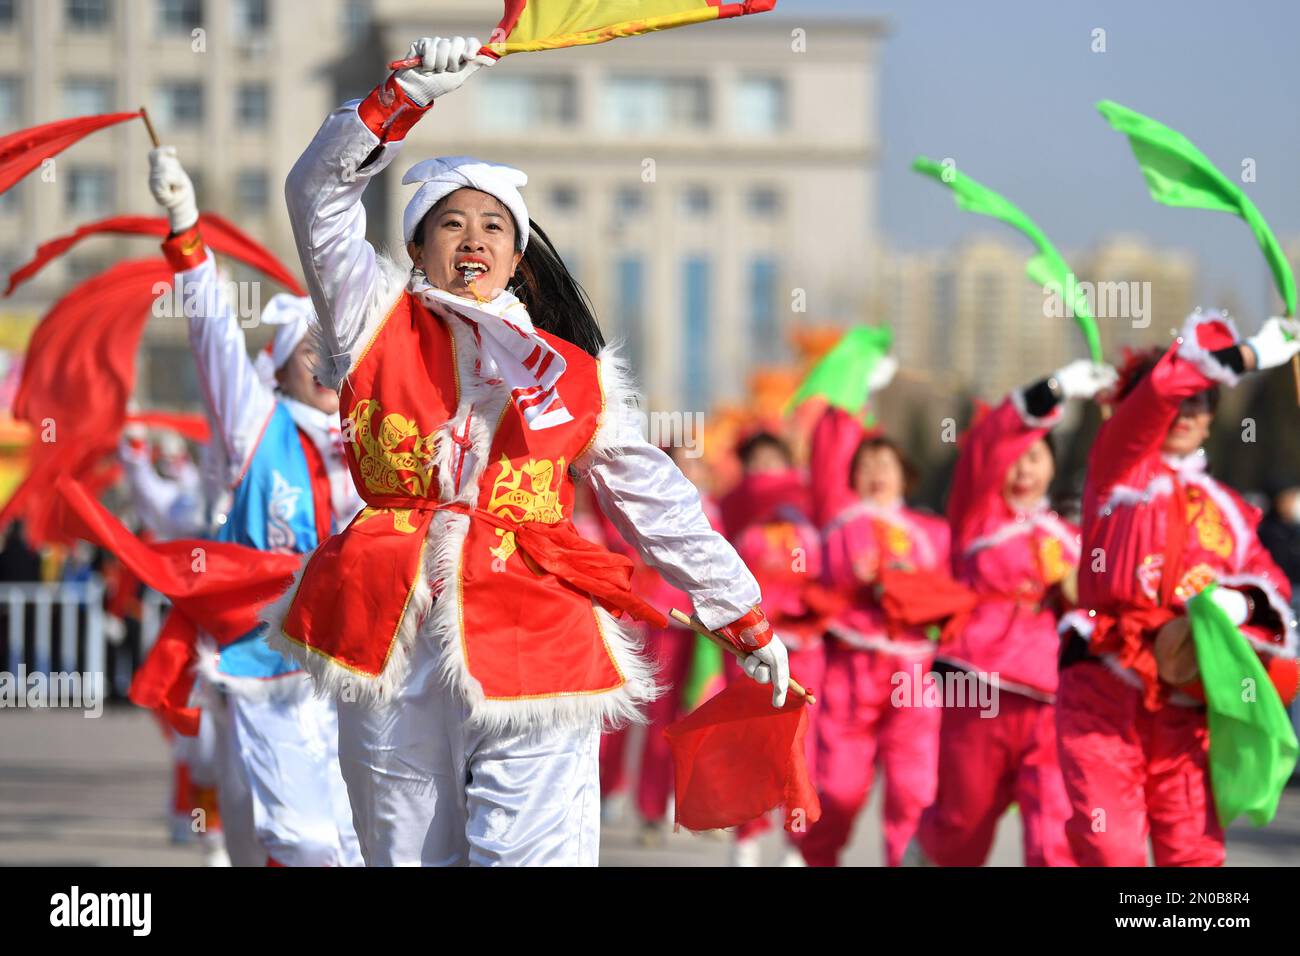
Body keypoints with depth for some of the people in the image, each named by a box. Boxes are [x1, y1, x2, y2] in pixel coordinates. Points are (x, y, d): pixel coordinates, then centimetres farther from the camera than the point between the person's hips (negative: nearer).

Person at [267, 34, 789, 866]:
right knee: (410, 856, 4)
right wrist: (409, 94, -8)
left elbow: (657, 501, 18)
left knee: (535, 851, -11)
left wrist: (746, 619, 18)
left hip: (532, 640, 0)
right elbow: (321, 194, 2)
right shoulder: (378, 322, 13)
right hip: (393, 641, 0)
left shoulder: (577, 373, 14)